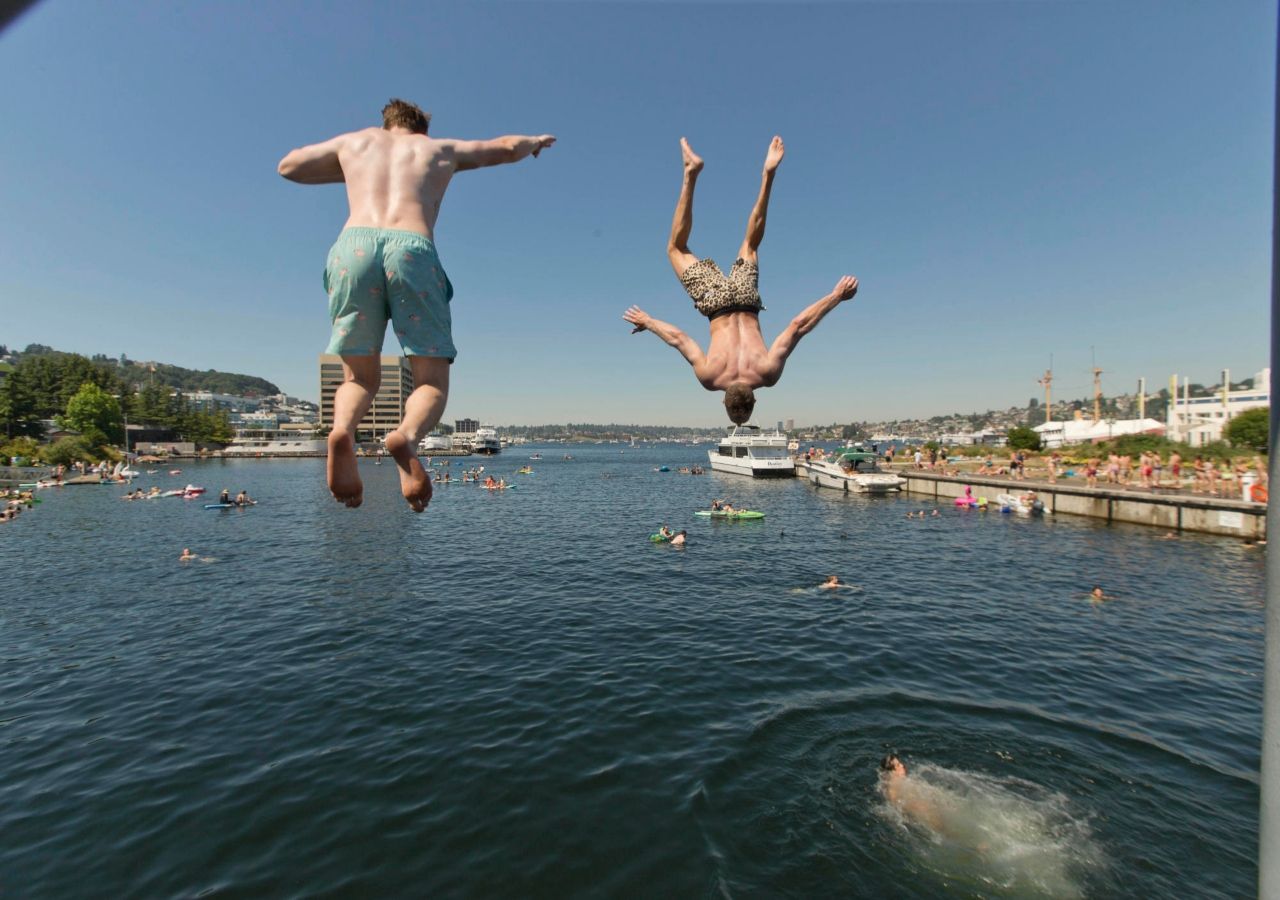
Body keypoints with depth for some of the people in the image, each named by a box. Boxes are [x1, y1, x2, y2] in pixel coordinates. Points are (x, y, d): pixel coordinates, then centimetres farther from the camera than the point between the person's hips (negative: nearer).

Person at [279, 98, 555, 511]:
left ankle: (342, 431, -22)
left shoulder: (357, 140, 30)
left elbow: (288, 167, 39)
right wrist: (535, 141, 60)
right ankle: (406, 436, -31)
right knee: (433, 384, 3)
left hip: (355, 245, 2)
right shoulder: (440, 149, 28)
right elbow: (508, 147, 39)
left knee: (360, 378, 12)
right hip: (413, 250, -1)